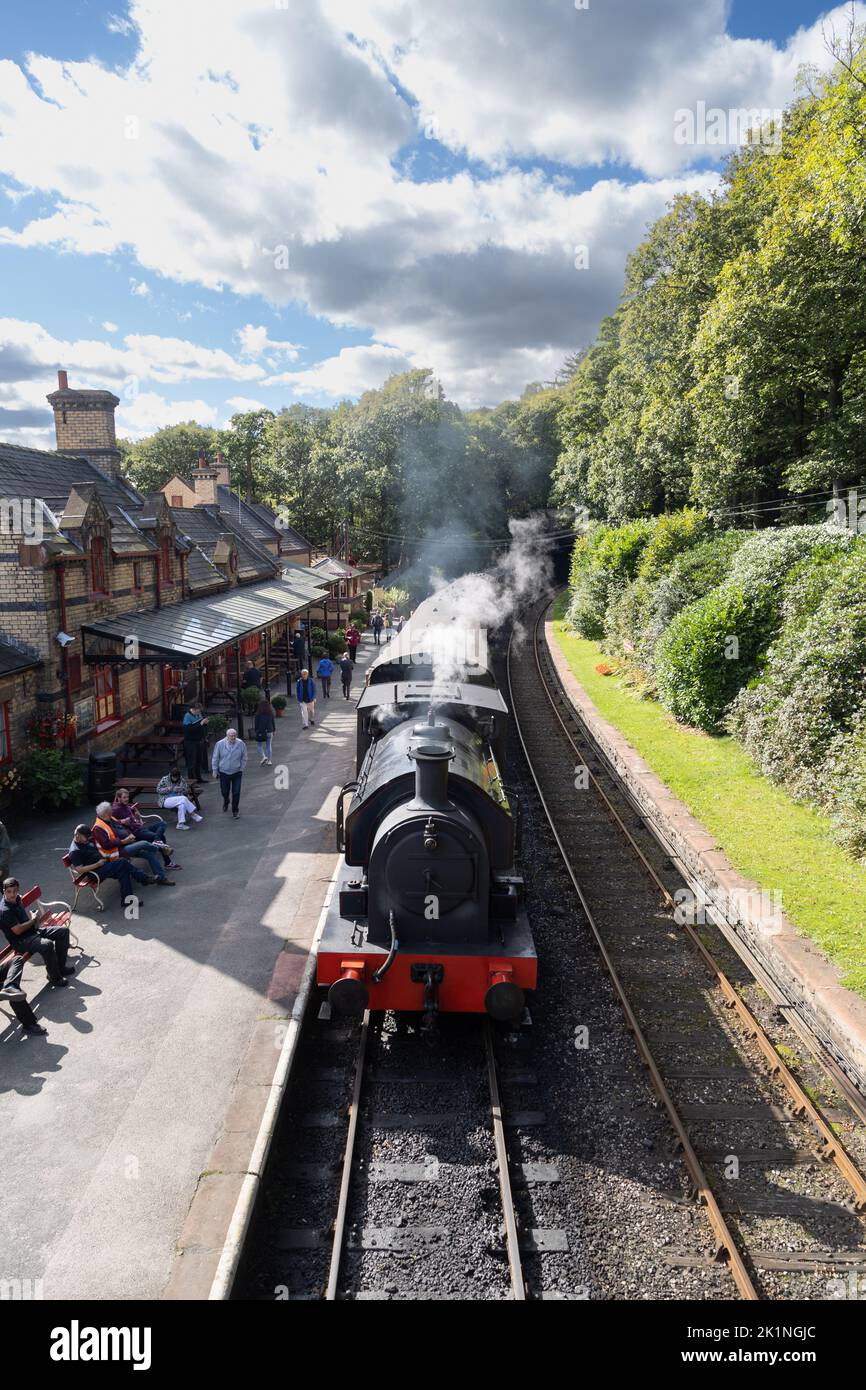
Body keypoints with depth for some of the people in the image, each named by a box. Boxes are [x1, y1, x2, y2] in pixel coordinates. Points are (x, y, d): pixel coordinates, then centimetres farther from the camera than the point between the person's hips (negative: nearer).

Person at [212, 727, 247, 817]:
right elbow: (215, 758, -1)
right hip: (224, 772, 1)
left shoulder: (241, 744, -10)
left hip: (237, 773, -1)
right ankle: (225, 802, 49)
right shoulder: (219, 744, -11)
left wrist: (241, 769, 2)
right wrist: (215, 770, 3)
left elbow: (244, 758, 1)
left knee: (236, 793, -1)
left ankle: (235, 810, 17)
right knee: (224, 791, 15)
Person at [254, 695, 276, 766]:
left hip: (261, 732, -3)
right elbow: (273, 722, 5)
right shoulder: (271, 713, -2)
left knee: (260, 745, 14)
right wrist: (274, 730, 16)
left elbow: (256, 723, -8)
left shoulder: (258, 714, -12)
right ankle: (269, 761, 12)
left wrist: (256, 731, 4)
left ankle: (264, 756, -7)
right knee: (269, 746, 11)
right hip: (269, 732, 3)